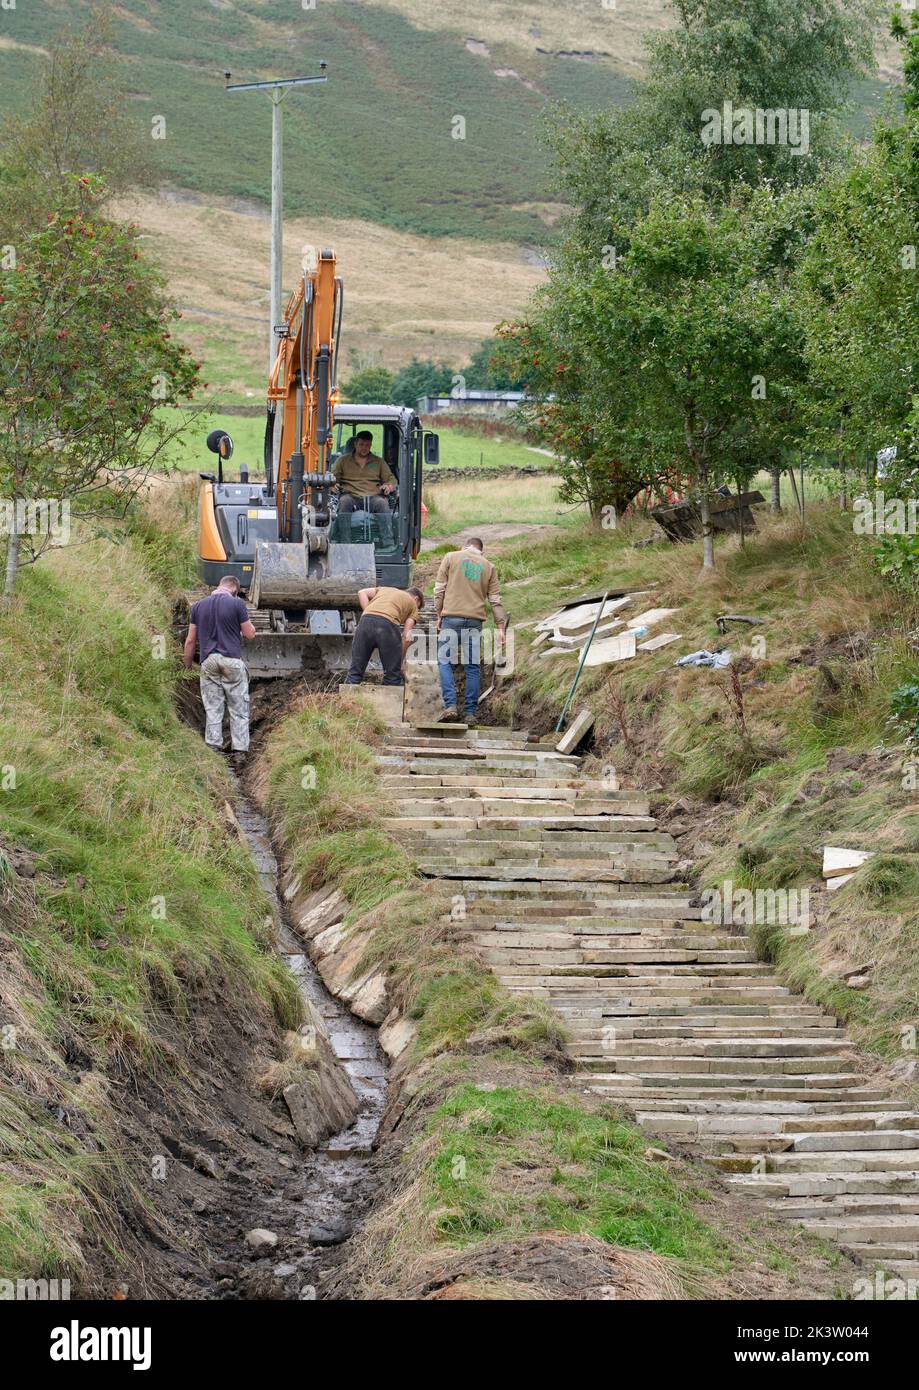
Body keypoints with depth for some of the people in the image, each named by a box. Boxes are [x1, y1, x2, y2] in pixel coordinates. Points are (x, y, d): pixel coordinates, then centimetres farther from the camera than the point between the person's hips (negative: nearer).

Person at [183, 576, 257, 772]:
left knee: (213, 710, 7)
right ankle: (239, 753, -1)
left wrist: (188, 663, 21)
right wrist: (249, 624, 21)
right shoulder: (237, 603, -4)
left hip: (209, 661, 3)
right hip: (232, 660, -3)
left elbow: (190, 640, 9)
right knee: (239, 710, 4)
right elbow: (249, 635, 0)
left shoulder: (198, 606, 7)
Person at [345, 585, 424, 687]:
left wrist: (369, 614, 18)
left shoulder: (385, 589, 38)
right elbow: (406, 637, 14)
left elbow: (362, 593, 18)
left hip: (366, 621, 3)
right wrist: (401, 662, 20)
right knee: (392, 675, 11)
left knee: (355, 672, 8)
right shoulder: (412, 603, 26)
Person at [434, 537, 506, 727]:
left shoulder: (450, 558, 9)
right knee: (473, 667, 5)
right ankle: (470, 713, 3)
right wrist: (500, 626, 10)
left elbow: (439, 590, 4)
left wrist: (439, 615, 10)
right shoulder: (489, 567, 13)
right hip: (475, 620, 2)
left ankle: (450, 706, -12)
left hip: (451, 617, -2)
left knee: (445, 662, 3)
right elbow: (495, 600, 9)